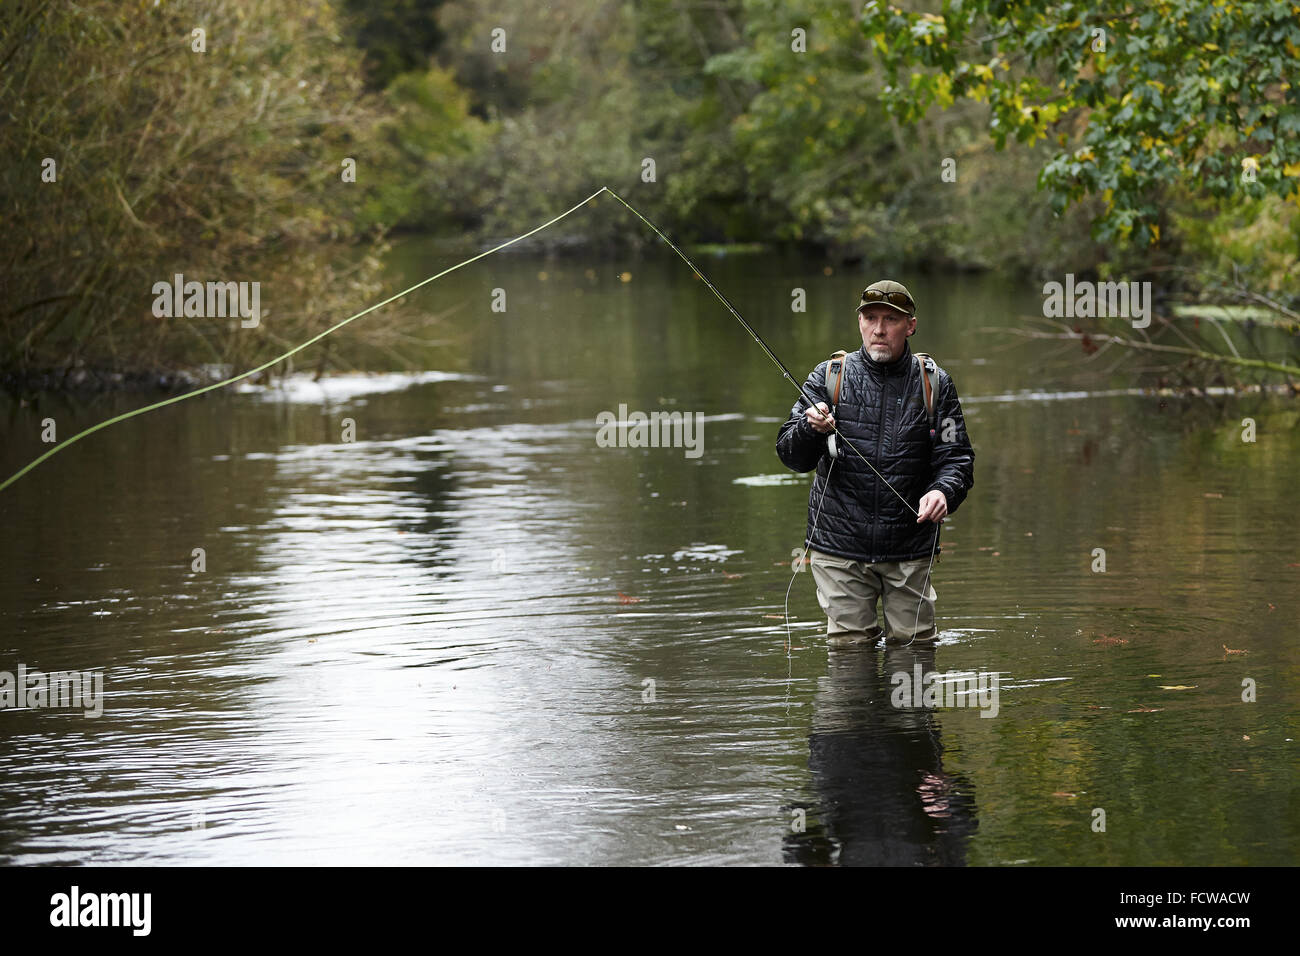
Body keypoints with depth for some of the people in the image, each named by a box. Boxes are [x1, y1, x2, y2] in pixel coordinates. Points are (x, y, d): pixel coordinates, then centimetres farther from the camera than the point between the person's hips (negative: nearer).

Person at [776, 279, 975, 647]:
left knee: (915, 643, 5)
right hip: (840, 547, 0)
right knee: (848, 645, 4)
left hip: (909, 549, 1)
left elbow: (956, 457, 1)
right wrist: (811, 428, -26)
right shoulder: (829, 378, 1)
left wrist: (943, 492, -22)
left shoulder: (933, 384, 3)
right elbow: (792, 457, -3)